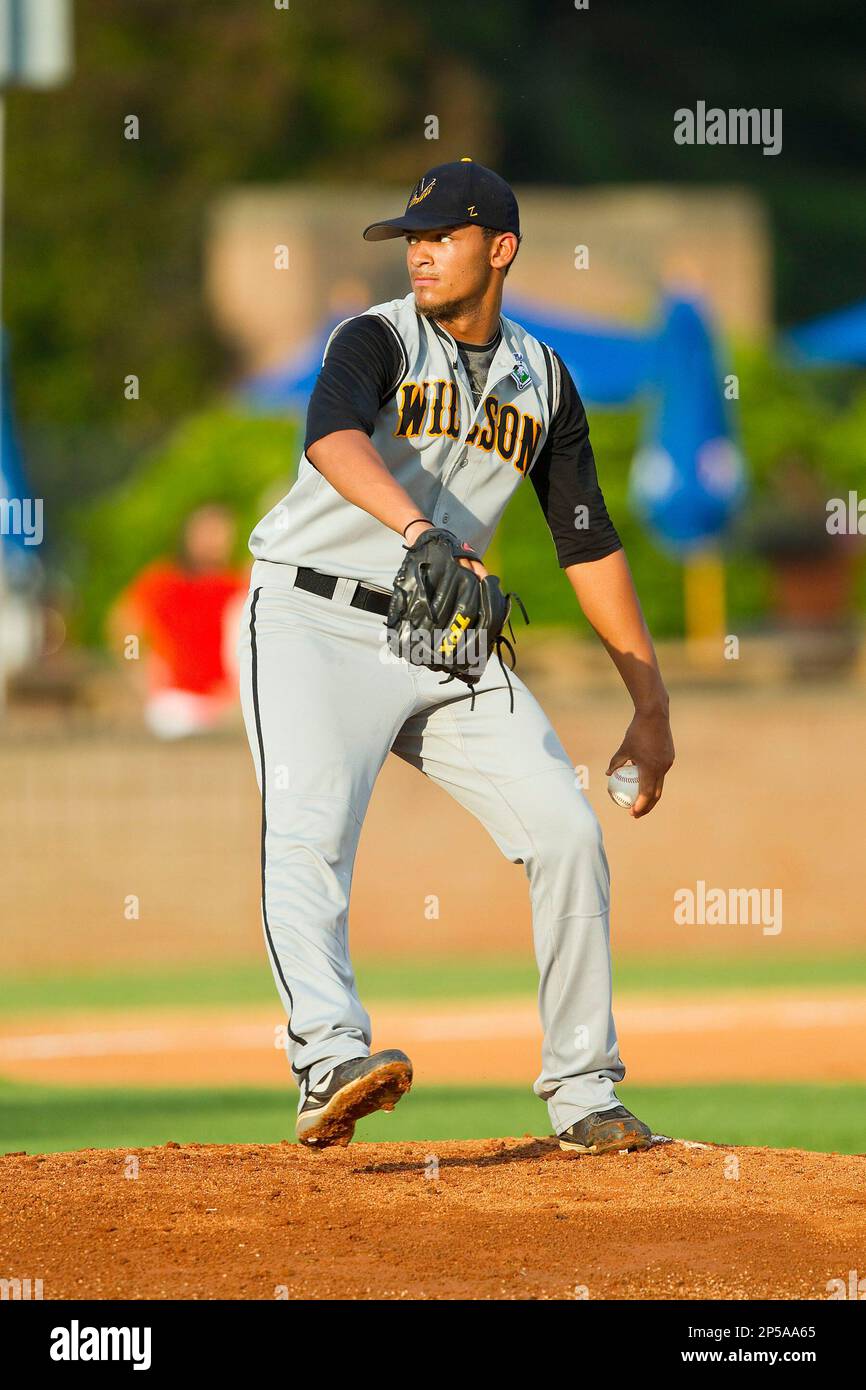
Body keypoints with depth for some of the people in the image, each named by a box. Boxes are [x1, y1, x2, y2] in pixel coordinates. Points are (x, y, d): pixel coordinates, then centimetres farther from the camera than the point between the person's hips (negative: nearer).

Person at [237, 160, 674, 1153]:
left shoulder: (543, 382, 10)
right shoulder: (377, 342, -7)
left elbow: (589, 545, 14)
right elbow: (335, 439, -31)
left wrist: (651, 705, 9)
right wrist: (422, 535, -50)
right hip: (318, 624, -5)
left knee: (568, 831, -4)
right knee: (307, 836, -26)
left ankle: (582, 1095, 4)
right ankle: (331, 1062, -44)